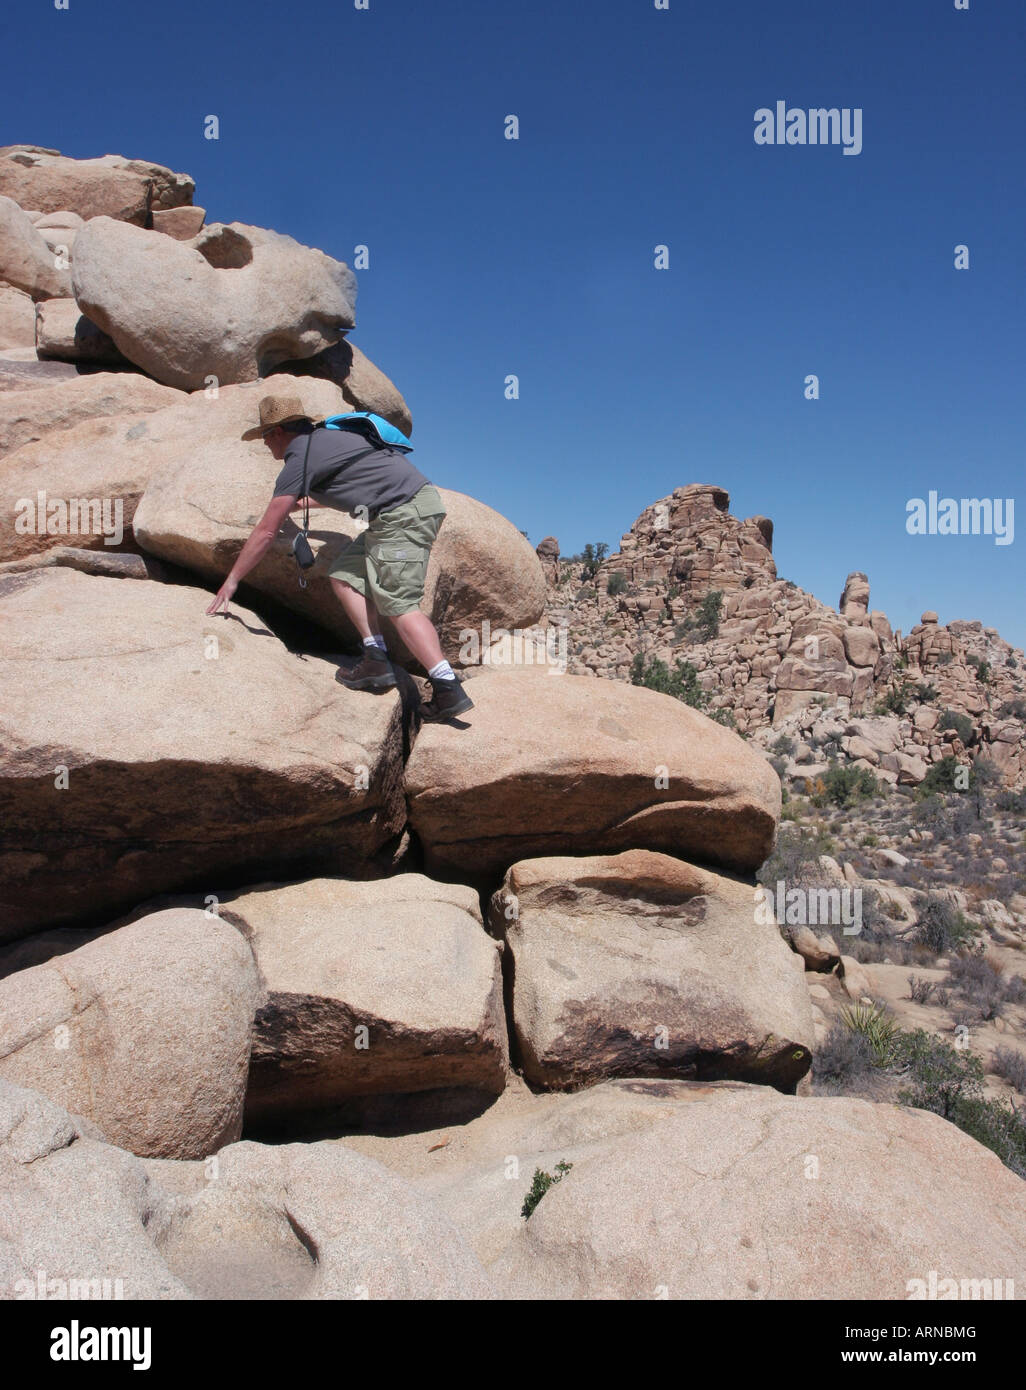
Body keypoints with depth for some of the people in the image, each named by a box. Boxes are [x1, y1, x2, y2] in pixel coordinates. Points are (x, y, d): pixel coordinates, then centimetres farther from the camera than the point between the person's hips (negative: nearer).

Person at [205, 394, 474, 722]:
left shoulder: (299, 458, -4)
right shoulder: (324, 437, 24)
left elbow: (266, 532, -3)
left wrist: (231, 581, 7)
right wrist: (299, 504, 57)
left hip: (403, 514, -10)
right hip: (416, 507, 10)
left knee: (398, 604, -14)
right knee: (346, 576, 10)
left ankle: (449, 689, -22)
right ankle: (376, 659, 1)